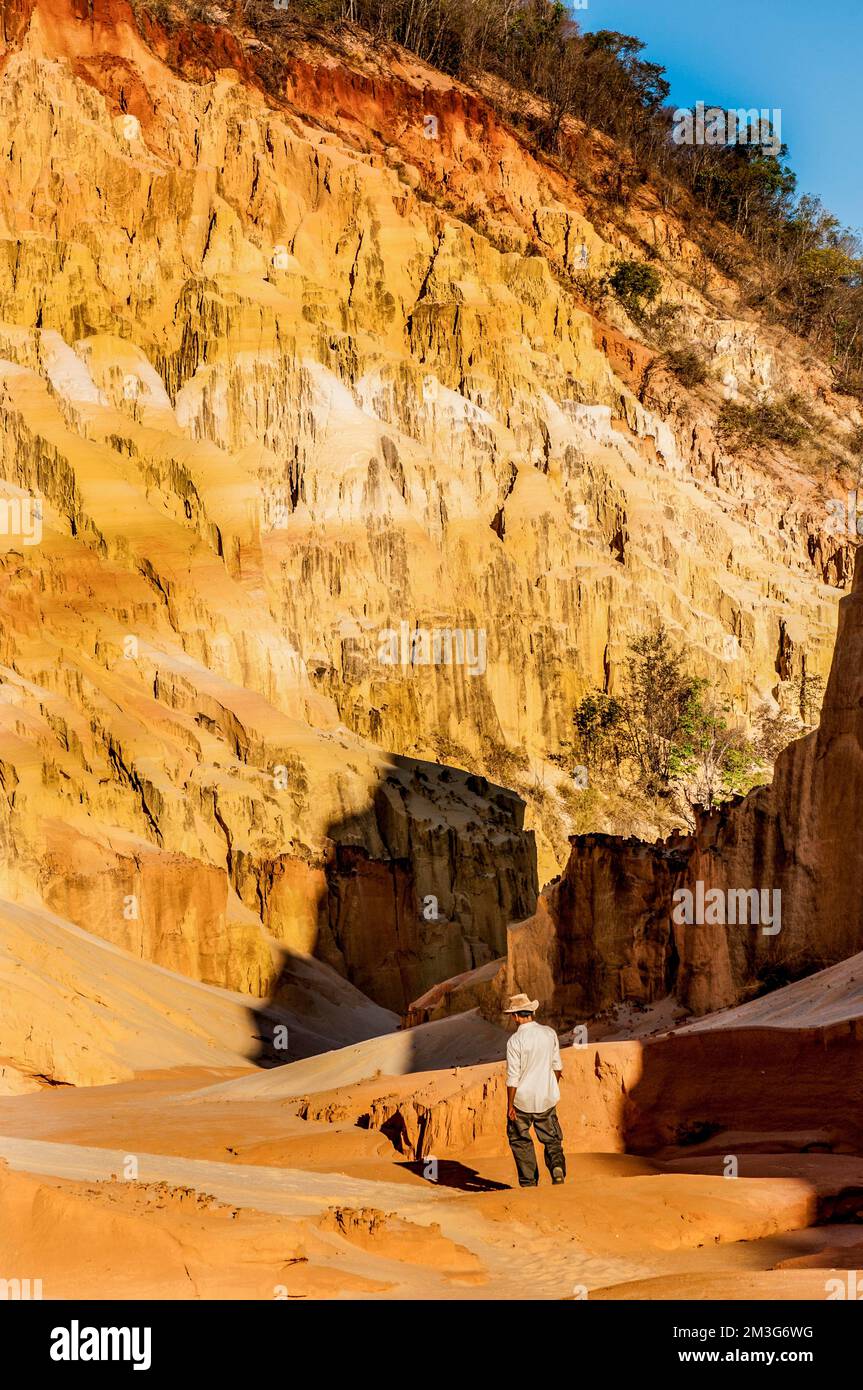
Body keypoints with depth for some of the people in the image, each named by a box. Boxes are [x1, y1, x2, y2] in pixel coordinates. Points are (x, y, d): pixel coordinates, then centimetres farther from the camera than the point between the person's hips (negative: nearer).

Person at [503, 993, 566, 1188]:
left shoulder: (515, 1040, -17)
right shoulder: (550, 1033, -2)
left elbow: (513, 1077, -15)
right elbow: (557, 1066, 9)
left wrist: (510, 1105, -7)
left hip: (523, 1099, -4)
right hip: (547, 1098, 4)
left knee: (520, 1139, 13)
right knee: (552, 1138, 15)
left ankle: (529, 1181, 11)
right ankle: (557, 1164, -11)